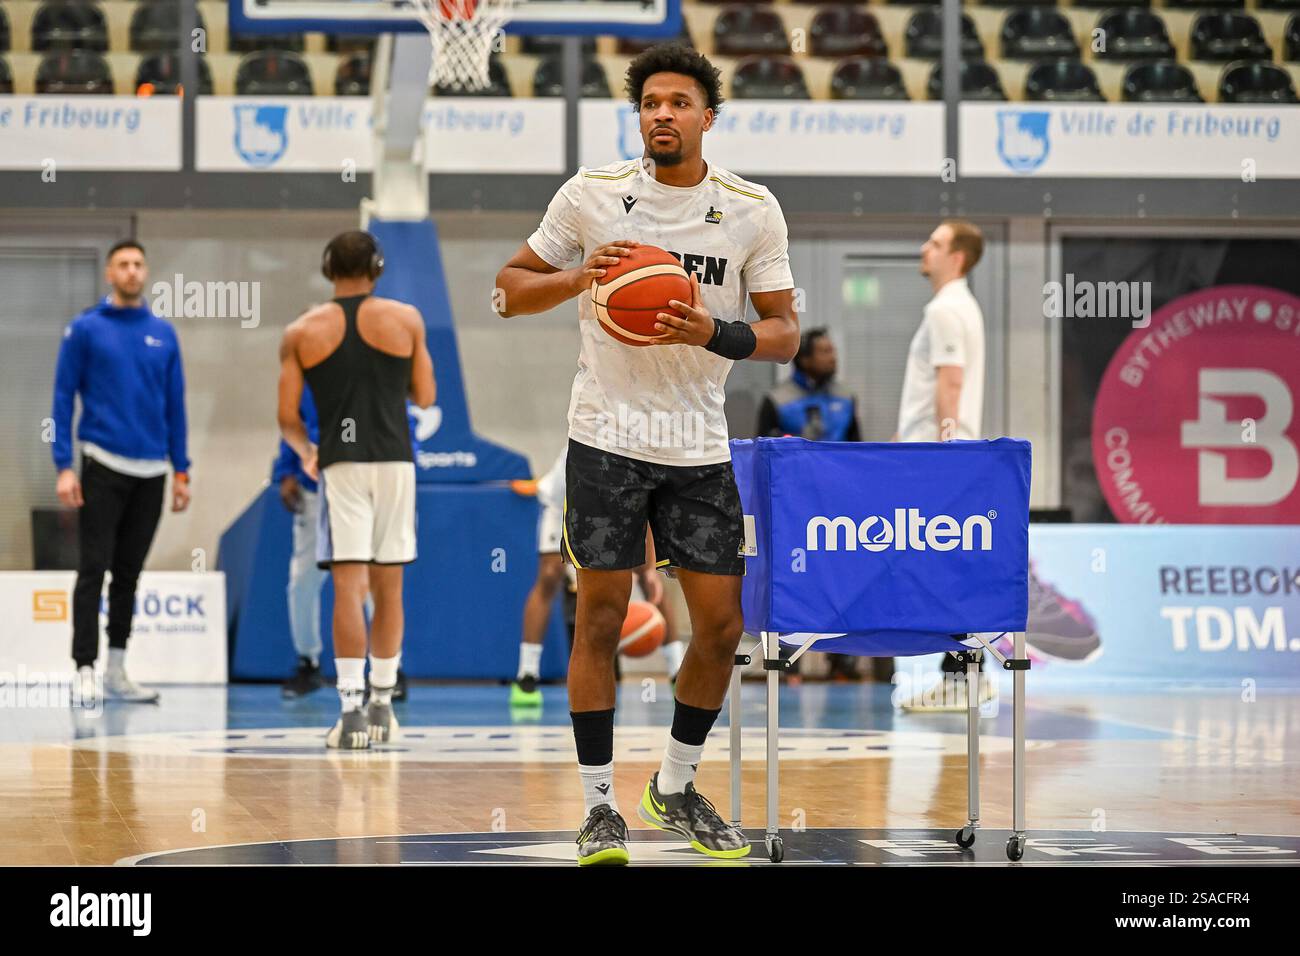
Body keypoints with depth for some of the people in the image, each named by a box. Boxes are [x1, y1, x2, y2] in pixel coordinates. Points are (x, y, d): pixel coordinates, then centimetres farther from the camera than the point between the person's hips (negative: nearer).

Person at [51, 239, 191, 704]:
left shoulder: (163, 333, 9)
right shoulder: (85, 329, -1)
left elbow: (175, 404, 12)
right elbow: (63, 398, -2)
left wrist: (181, 471, 9)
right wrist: (63, 466, -9)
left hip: (152, 471, 4)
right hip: (104, 468, -4)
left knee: (129, 571, 10)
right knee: (94, 568, -6)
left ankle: (118, 670, 17)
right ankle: (86, 670, -4)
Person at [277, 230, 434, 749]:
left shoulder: (302, 332, 2)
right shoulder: (405, 319, 3)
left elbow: (287, 416, 2)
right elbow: (424, 396, 9)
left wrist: (304, 450, 19)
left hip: (340, 465, -1)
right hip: (394, 461, 1)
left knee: (349, 587, -5)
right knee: (388, 589, 11)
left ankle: (351, 708, -14)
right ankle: (382, 703, 18)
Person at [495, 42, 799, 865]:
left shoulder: (753, 209, -1)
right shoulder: (591, 194, -3)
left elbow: (785, 332, 0)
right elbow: (511, 289, 5)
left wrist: (713, 333, -19)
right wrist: (581, 275, -14)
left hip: (701, 449, 2)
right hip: (609, 438, -2)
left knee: (721, 627, 3)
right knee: (601, 620, -2)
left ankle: (676, 788, 24)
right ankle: (599, 806, 8)